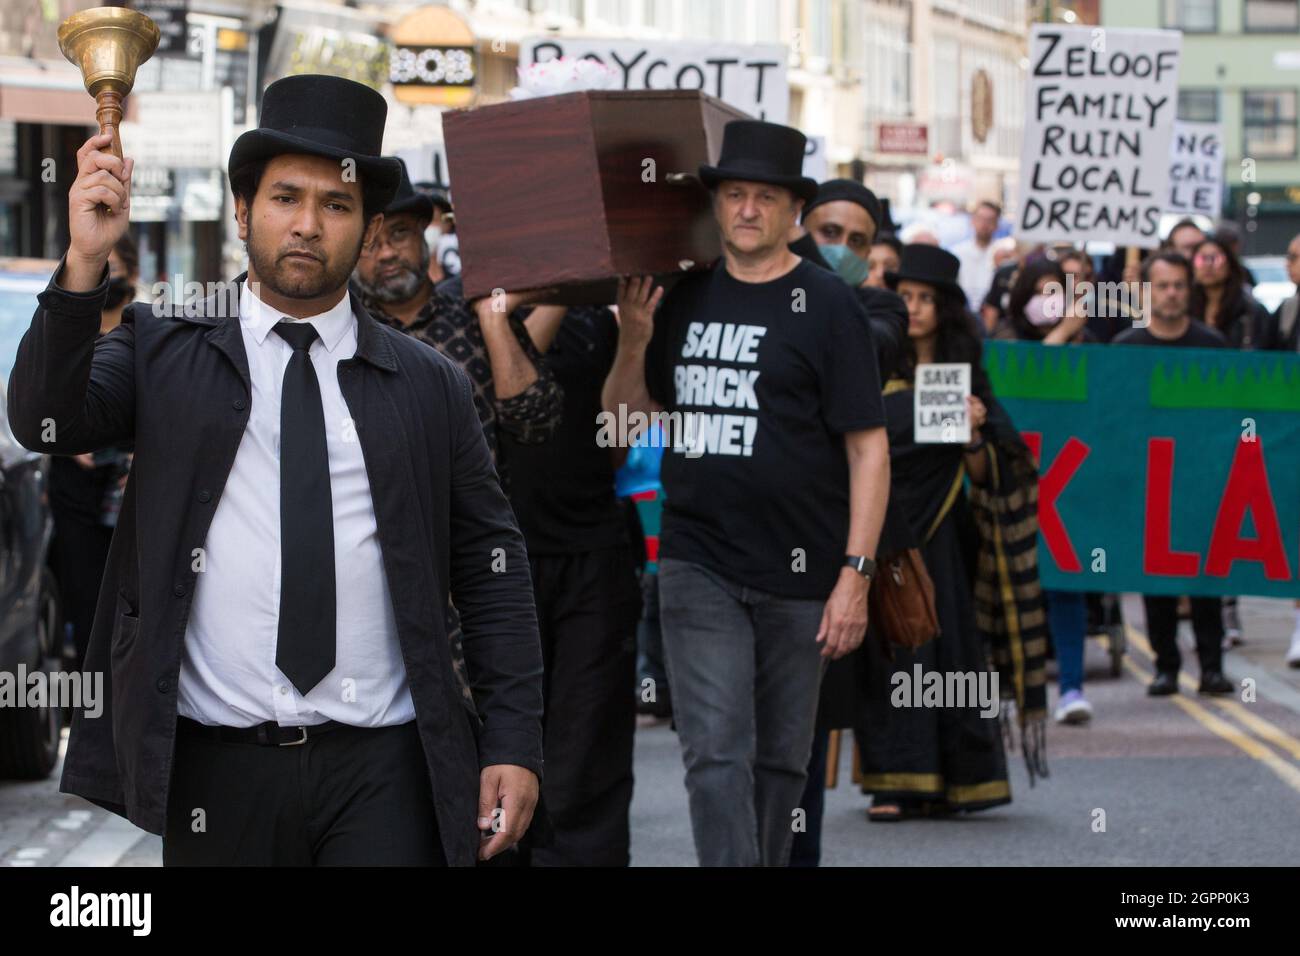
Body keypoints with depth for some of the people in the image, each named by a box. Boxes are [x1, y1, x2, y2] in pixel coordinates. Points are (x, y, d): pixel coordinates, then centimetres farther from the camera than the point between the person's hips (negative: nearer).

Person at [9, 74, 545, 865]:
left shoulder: (429, 385, 8)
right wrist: (86, 263, -22)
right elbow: (45, 422, -9)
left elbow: (492, 568, 9)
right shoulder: (164, 347, 7)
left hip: (383, 772, 0)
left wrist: (514, 742, 2)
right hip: (216, 767, 0)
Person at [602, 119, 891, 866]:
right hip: (700, 566, 2)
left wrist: (856, 575, -12)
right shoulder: (686, 299, 9)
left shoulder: (827, 306, -2)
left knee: (781, 756, 10)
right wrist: (635, 342, -1)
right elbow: (626, 419, 18)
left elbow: (868, 447, -5)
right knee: (716, 751, -9)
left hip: (798, 573, -2)